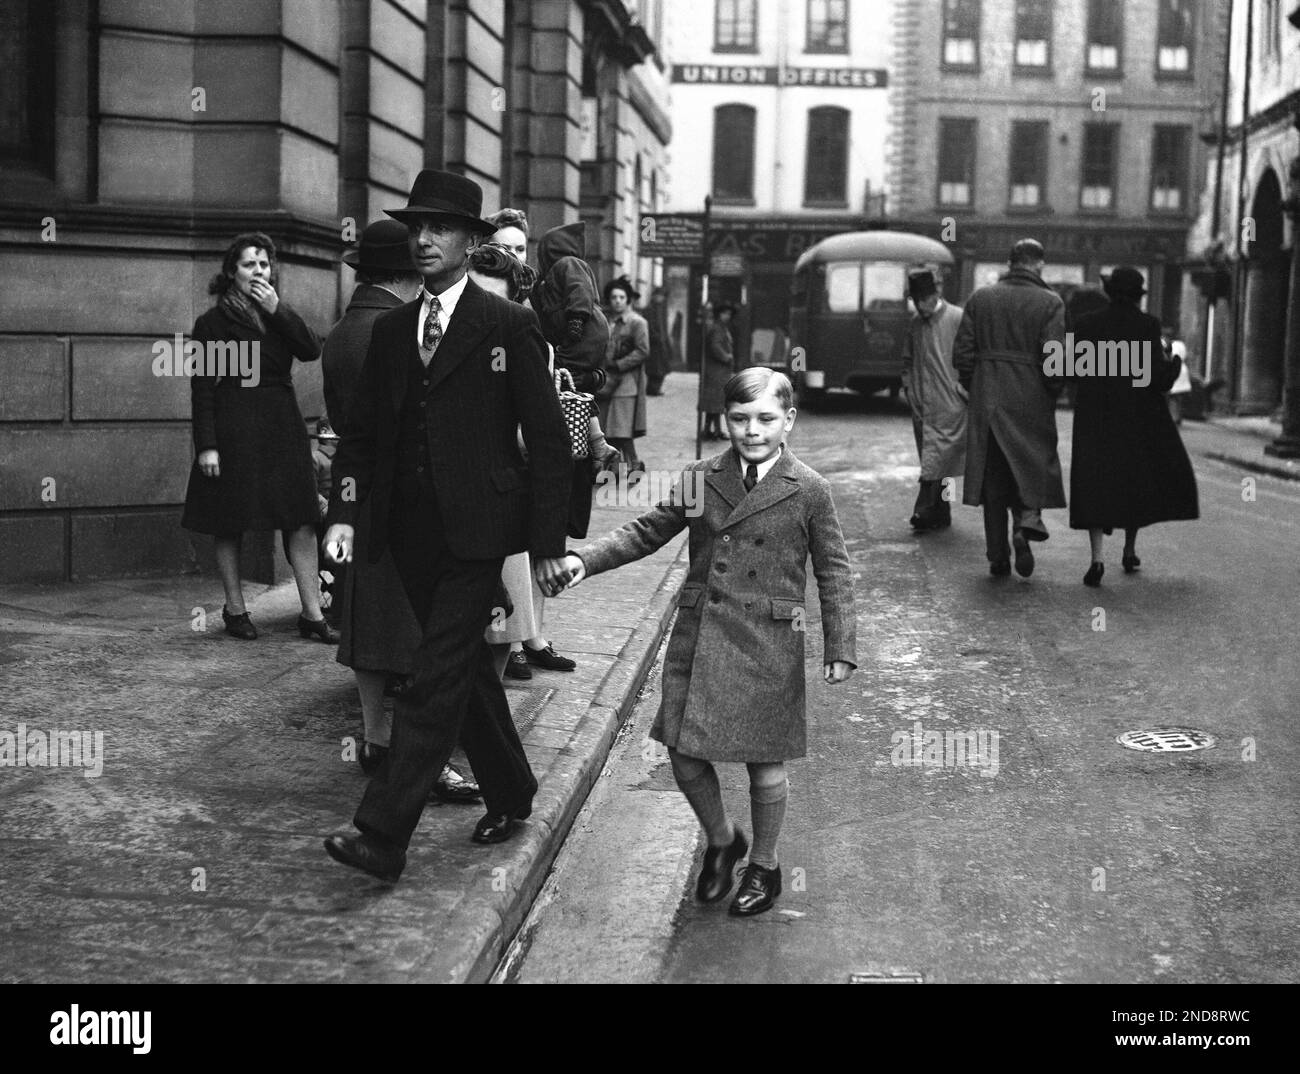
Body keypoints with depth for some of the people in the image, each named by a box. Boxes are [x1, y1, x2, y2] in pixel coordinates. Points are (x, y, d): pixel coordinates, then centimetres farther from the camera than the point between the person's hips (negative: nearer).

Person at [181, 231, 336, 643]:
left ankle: (313, 614, 2)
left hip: (283, 424, 4)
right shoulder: (213, 322, 0)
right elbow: (202, 388, -5)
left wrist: (277, 310, -8)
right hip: (234, 427, -4)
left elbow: (312, 350, -3)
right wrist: (206, 445, -13)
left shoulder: (279, 316, 15)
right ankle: (235, 610, 16)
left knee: (301, 521, -1)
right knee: (229, 525, 2)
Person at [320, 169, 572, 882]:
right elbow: (360, 433, 13)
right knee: (464, 668, 16)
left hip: (477, 529, -6)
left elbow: (547, 437, -4)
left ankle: (384, 834, -10)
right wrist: (343, 515, -1)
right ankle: (510, 795, 32)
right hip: (410, 530, 6)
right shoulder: (389, 330, 12)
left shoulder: (509, 326, -4)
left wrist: (547, 540, -7)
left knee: (437, 676, -10)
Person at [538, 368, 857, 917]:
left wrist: (840, 647, -3)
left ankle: (764, 865, 30)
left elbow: (833, 571, 1)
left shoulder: (809, 491, -3)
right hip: (697, 636, 3)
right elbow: (647, 531, 7)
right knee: (684, 754, 5)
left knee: (764, 760, 6)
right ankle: (721, 841, 33)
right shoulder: (699, 478, 5)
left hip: (768, 643, -3)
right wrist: (584, 559, -6)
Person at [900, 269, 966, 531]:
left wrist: (963, 385, -11)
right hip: (922, 402, 6)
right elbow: (908, 359, 22)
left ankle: (925, 508, -15)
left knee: (937, 455, -11)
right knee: (930, 457, 8)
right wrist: (908, 385, 10)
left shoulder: (957, 318, -6)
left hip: (949, 402, -6)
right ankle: (942, 513, 15)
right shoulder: (916, 322, 12)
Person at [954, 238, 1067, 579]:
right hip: (1031, 401, -3)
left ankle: (997, 557, 11)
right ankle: (1027, 519, -13)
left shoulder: (980, 298, 4)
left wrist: (973, 388, 13)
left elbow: (961, 352, 2)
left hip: (986, 400, 3)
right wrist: (1053, 392, 1)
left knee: (992, 477, 9)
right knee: (1032, 464, 13)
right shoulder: (1050, 302, -5)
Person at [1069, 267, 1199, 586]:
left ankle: (1097, 558, -15)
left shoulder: (1087, 324, -1)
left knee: (1095, 485, 1)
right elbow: (1157, 377, -11)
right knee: (1139, 480, 21)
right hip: (1139, 416, -1)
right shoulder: (1147, 325, -8)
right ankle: (1129, 549, 25)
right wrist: (1175, 361, 9)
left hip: (1094, 416, 1)